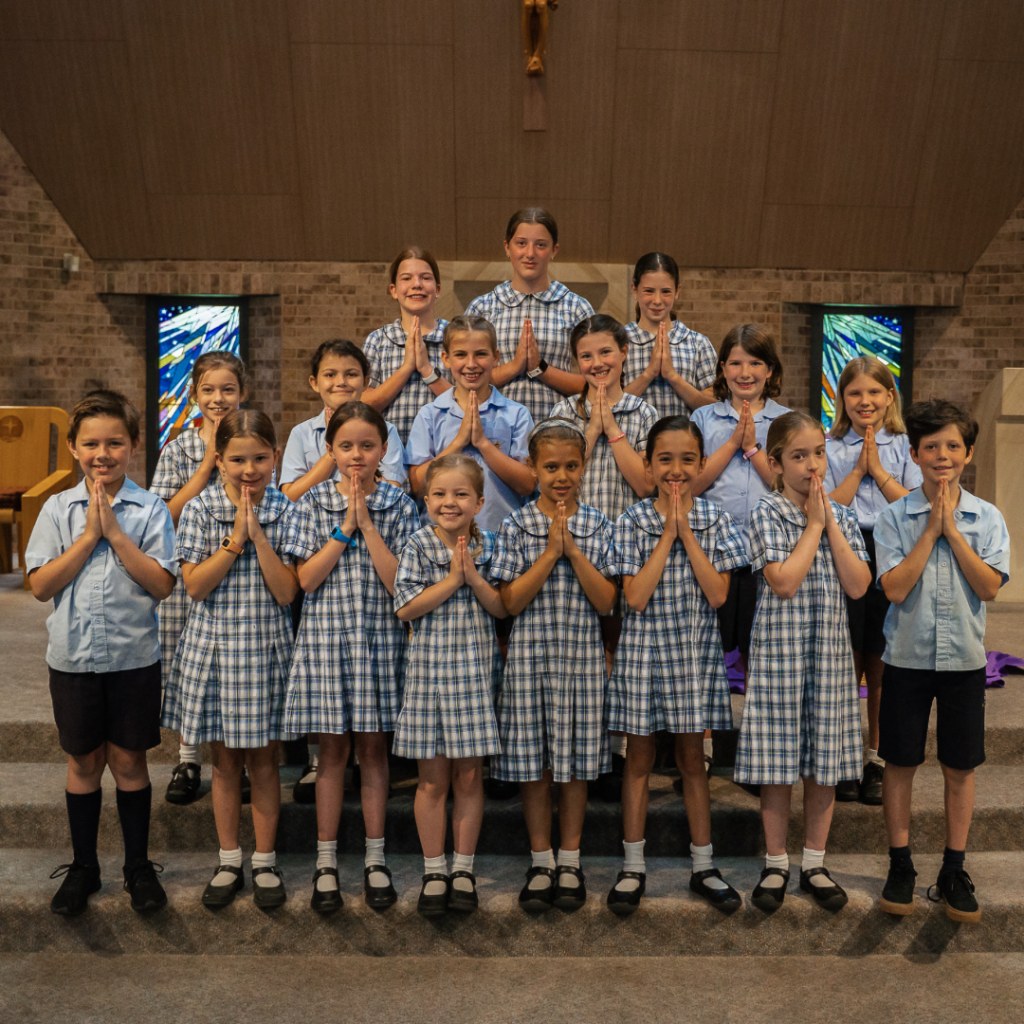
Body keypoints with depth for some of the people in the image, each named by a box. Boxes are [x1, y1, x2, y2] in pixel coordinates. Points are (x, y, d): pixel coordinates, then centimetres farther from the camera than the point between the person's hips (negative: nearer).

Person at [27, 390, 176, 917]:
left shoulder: (150, 509, -6)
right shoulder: (58, 509, -1)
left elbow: (162, 584, -15)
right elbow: (40, 585, -7)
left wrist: (115, 532, -18)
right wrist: (89, 536, -15)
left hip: (134, 658, -1)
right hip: (73, 658, 2)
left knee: (129, 760, 9)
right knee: (84, 761, 13)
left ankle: (138, 864, 26)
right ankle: (83, 865, 30)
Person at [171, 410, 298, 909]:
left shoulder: (286, 511, -5)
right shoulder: (200, 510, -4)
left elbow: (286, 592, -12)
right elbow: (195, 586, -10)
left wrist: (258, 536, -19)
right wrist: (235, 541, -17)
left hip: (268, 648, 0)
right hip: (215, 648, 1)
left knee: (263, 760, 9)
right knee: (225, 761, 13)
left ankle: (265, 861, 26)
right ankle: (229, 862, 29)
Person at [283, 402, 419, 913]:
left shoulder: (398, 505, 1)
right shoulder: (313, 502, 1)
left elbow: (398, 581, -9)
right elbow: (306, 579, -7)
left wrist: (367, 524, -13)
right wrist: (345, 528, -12)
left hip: (380, 636, 0)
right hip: (326, 636, 0)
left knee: (373, 744, 8)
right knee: (333, 747, 7)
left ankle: (375, 858, 21)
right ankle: (326, 861, 21)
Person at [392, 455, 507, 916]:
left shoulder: (488, 547, 2)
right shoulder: (418, 547, -4)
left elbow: (503, 608, -1)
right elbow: (406, 607, -11)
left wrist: (473, 576, -15)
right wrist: (451, 579, -16)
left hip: (476, 670, 2)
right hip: (430, 669, -1)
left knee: (469, 775, 9)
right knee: (433, 778, 7)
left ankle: (463, 868, 23)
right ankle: (434, 871, 22)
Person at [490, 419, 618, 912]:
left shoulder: (597, 526, 2)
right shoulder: (517, 525, -1)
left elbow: (606, 601, -5)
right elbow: (511, 602, -8)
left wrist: (573, 550, -14)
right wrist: (550, 552, -15)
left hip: (581, 658, 1)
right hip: (530, 658, -1)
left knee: (576, 763, 10)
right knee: (534, 765, 7)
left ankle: (570, 861, 26)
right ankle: (541, 861, 23)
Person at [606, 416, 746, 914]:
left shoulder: (714, 520, -1)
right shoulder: (632, 521, -6)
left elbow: (718, 594, -10)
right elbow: (635, 597, -14)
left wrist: (687, 532, -15)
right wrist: (667, 535, -15)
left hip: (696, 649, 1)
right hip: (644, 649, -1)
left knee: (692, 757, 12)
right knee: (639, 758, 9)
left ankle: (703, 865, 26)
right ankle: (633, 867, 22)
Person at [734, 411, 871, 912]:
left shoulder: (841, 515, 7)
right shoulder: (767, 513, -6)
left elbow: (858, 585, -4)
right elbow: (785, 581, -18)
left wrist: (830, 522, -7)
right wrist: (814, 523, -10)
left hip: (830, 650, 4)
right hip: (780, 649, -4)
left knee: (824, 761, 10)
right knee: (778, 763, 4)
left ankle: (814, 862, 26)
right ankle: (776, 864, 21)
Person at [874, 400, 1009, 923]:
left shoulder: (987, 517, 0)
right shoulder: (895, 516, -4)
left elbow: (990, 587, -11)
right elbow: (895, 587, -14)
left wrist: (951, 529, -14)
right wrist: (930, 530, -14)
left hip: (964, 657, 1)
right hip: (908, 655, -1)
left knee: (960, 767, 9)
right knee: (900, 762, 6)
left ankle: (954, 871, 23)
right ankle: (900, 866, 21)